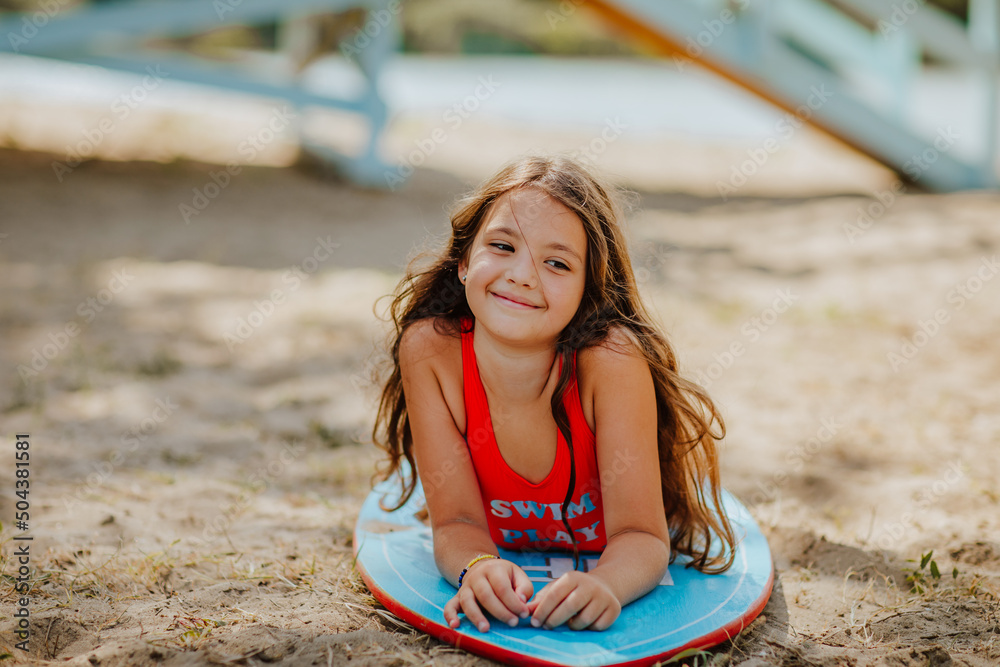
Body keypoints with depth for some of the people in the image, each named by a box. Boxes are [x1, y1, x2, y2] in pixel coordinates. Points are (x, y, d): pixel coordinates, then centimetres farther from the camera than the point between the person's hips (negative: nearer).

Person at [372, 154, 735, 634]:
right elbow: (458, 522, -29)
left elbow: (641, 536, -37)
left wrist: (603, 584, -61)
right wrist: (477, 567, -54)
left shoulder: (611, 358, -40)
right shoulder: (430, 350, -34)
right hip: (504, 545, 2)